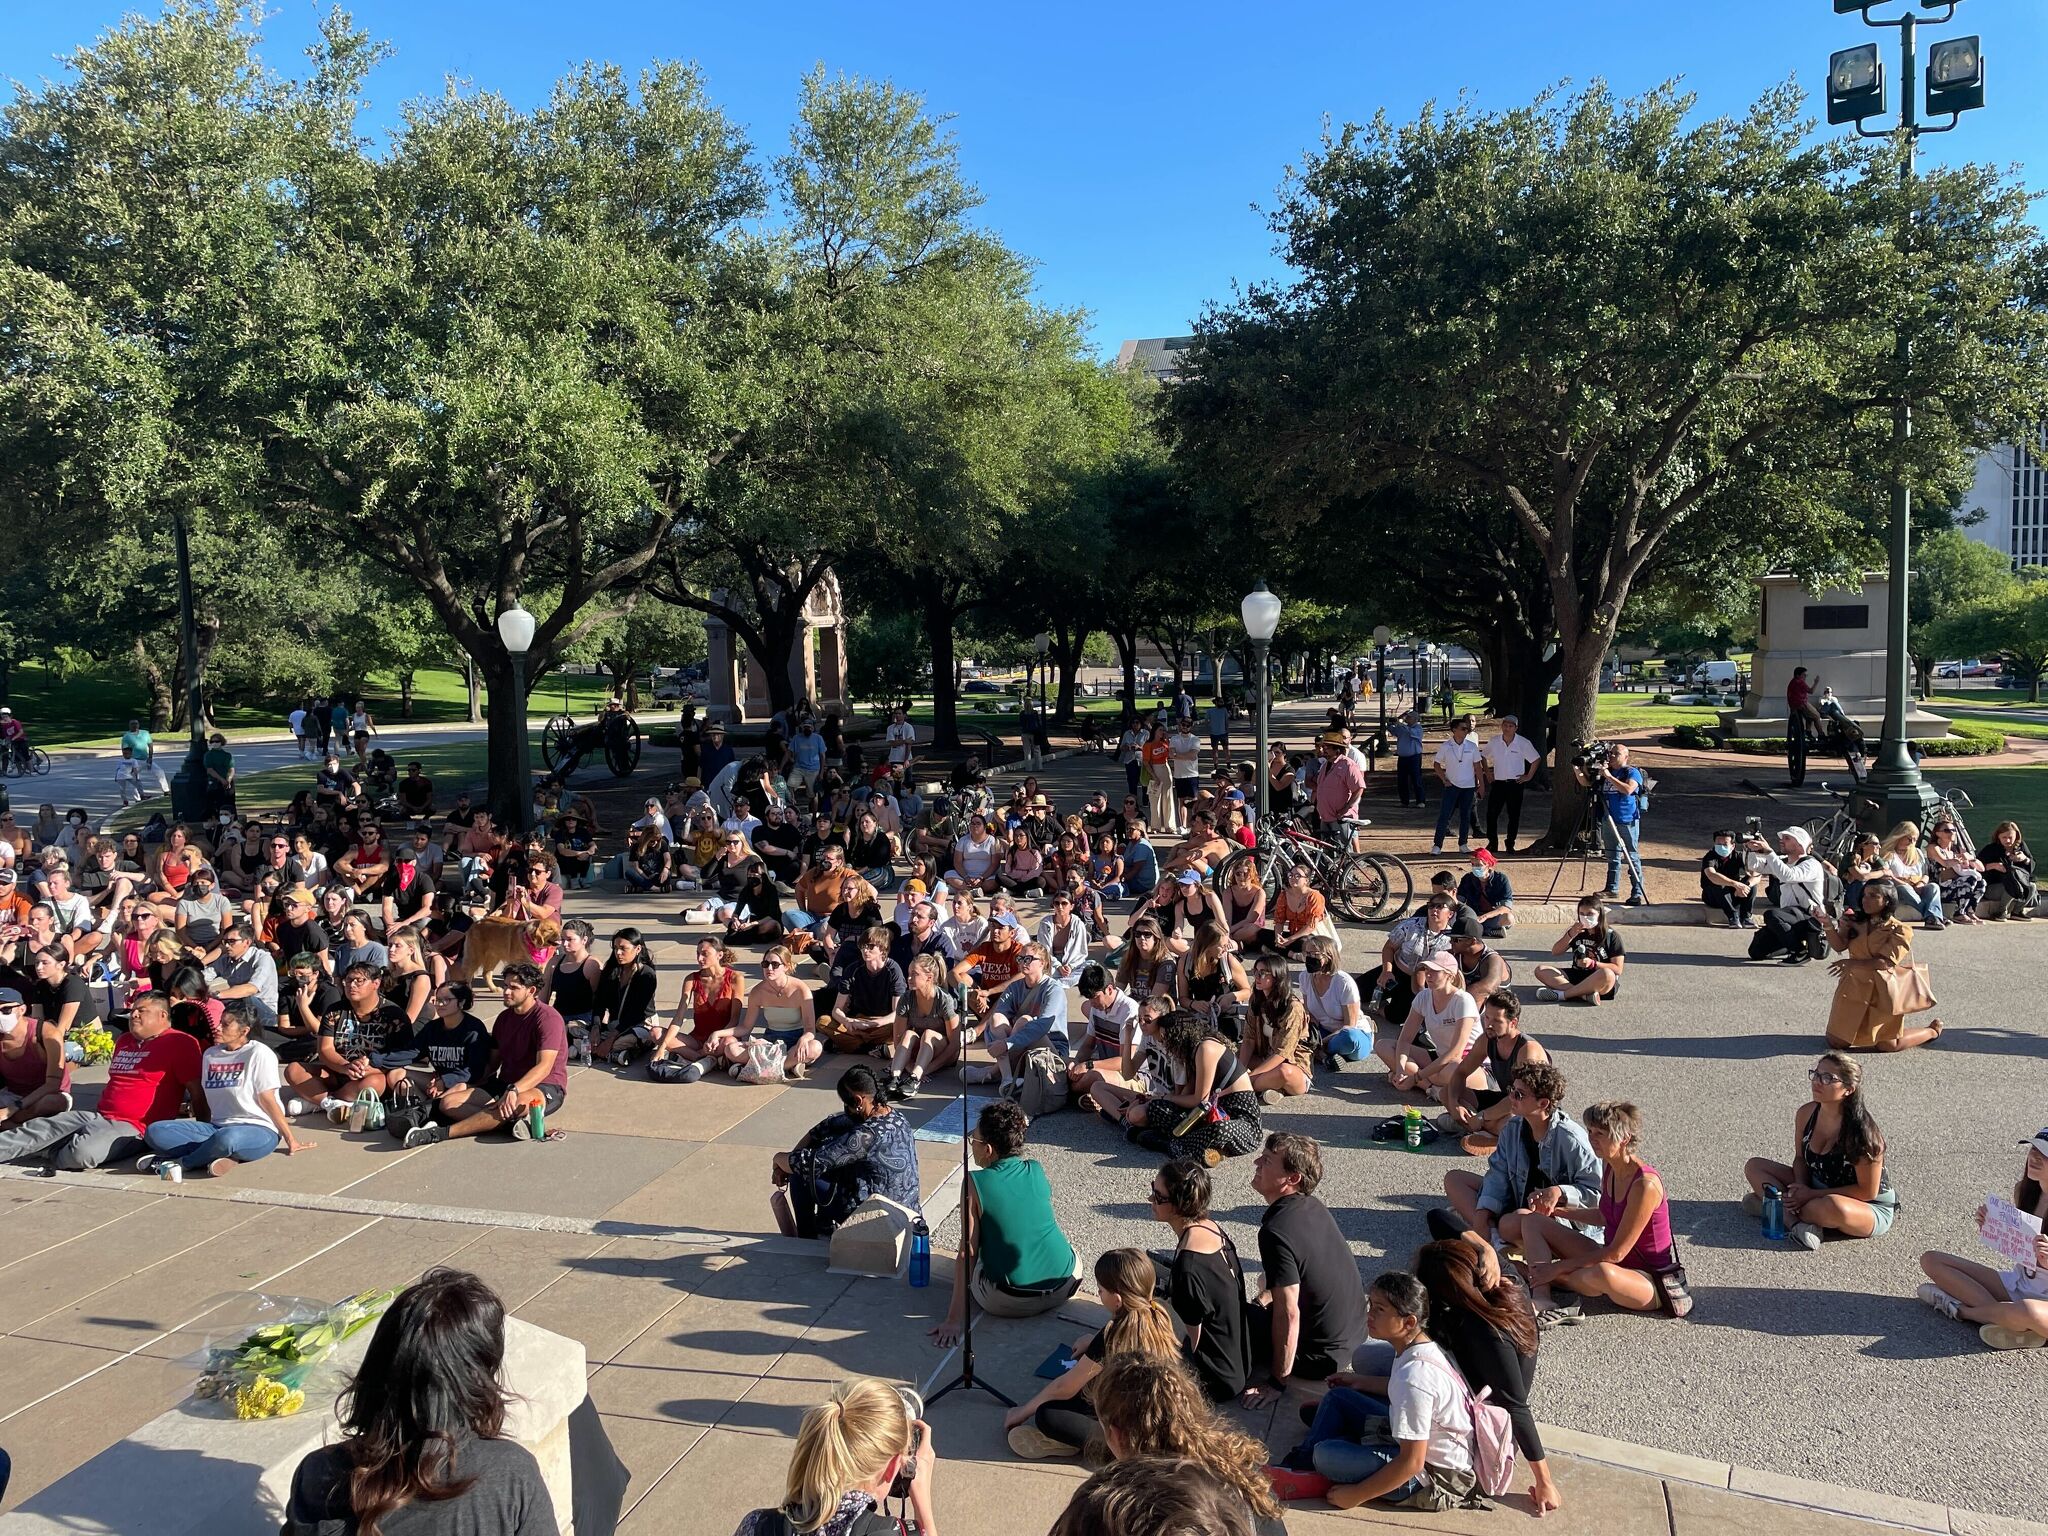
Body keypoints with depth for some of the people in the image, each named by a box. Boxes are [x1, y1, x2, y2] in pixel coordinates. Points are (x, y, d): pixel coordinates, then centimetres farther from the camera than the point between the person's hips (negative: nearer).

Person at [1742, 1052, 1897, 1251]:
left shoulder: (1861, 1132, -27)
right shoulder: (1806, 1114, -7)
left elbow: (1867, 1192, -21)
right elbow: (1801, 1158, 8)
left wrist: (1812, 1194, -21)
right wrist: (1801, 1188, -14)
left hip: (1872, 1207, -7)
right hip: (1817, 1191, 7)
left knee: (1833, 1207, -42)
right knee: (1754, 1167, -3)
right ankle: (1797, 1221, -23)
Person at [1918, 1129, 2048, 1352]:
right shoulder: (2023, 1189, 2)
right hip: (2016, 1283, 7)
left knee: (2025, 1312, -42)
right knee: (1931, 1260, 0)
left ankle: (1962, 1310, -11)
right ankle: (1999, 1314, -15)